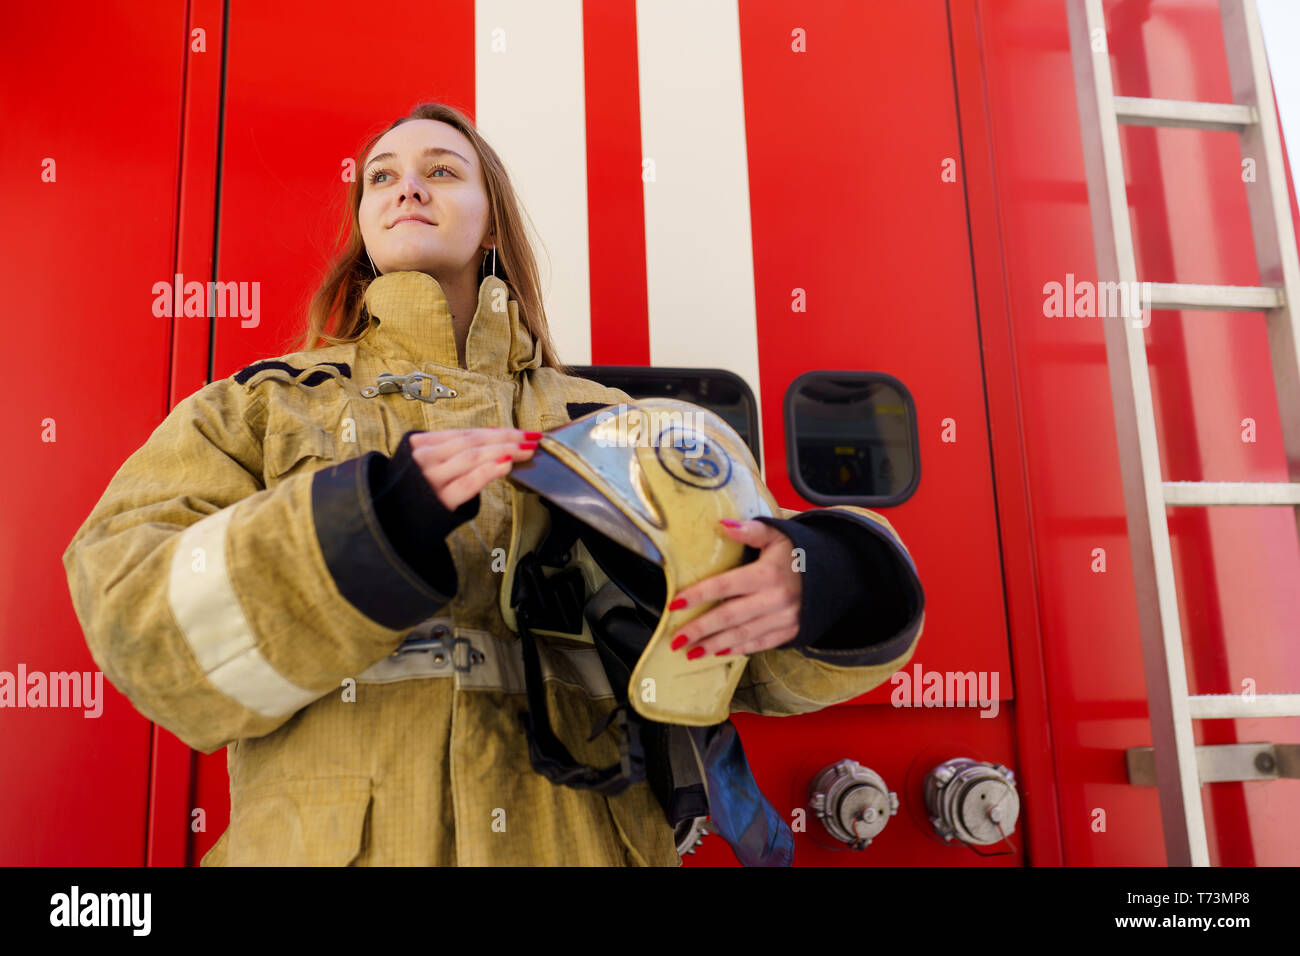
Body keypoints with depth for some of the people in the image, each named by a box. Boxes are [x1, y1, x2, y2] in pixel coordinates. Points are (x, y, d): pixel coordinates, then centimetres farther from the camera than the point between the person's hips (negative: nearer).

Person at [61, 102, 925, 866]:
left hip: (580, 841, 1)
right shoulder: (261, 408, 7)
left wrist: (817, 583, -20)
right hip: (326, 840, 0)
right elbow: (141, 628, -7)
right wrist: (373, 518, -21)